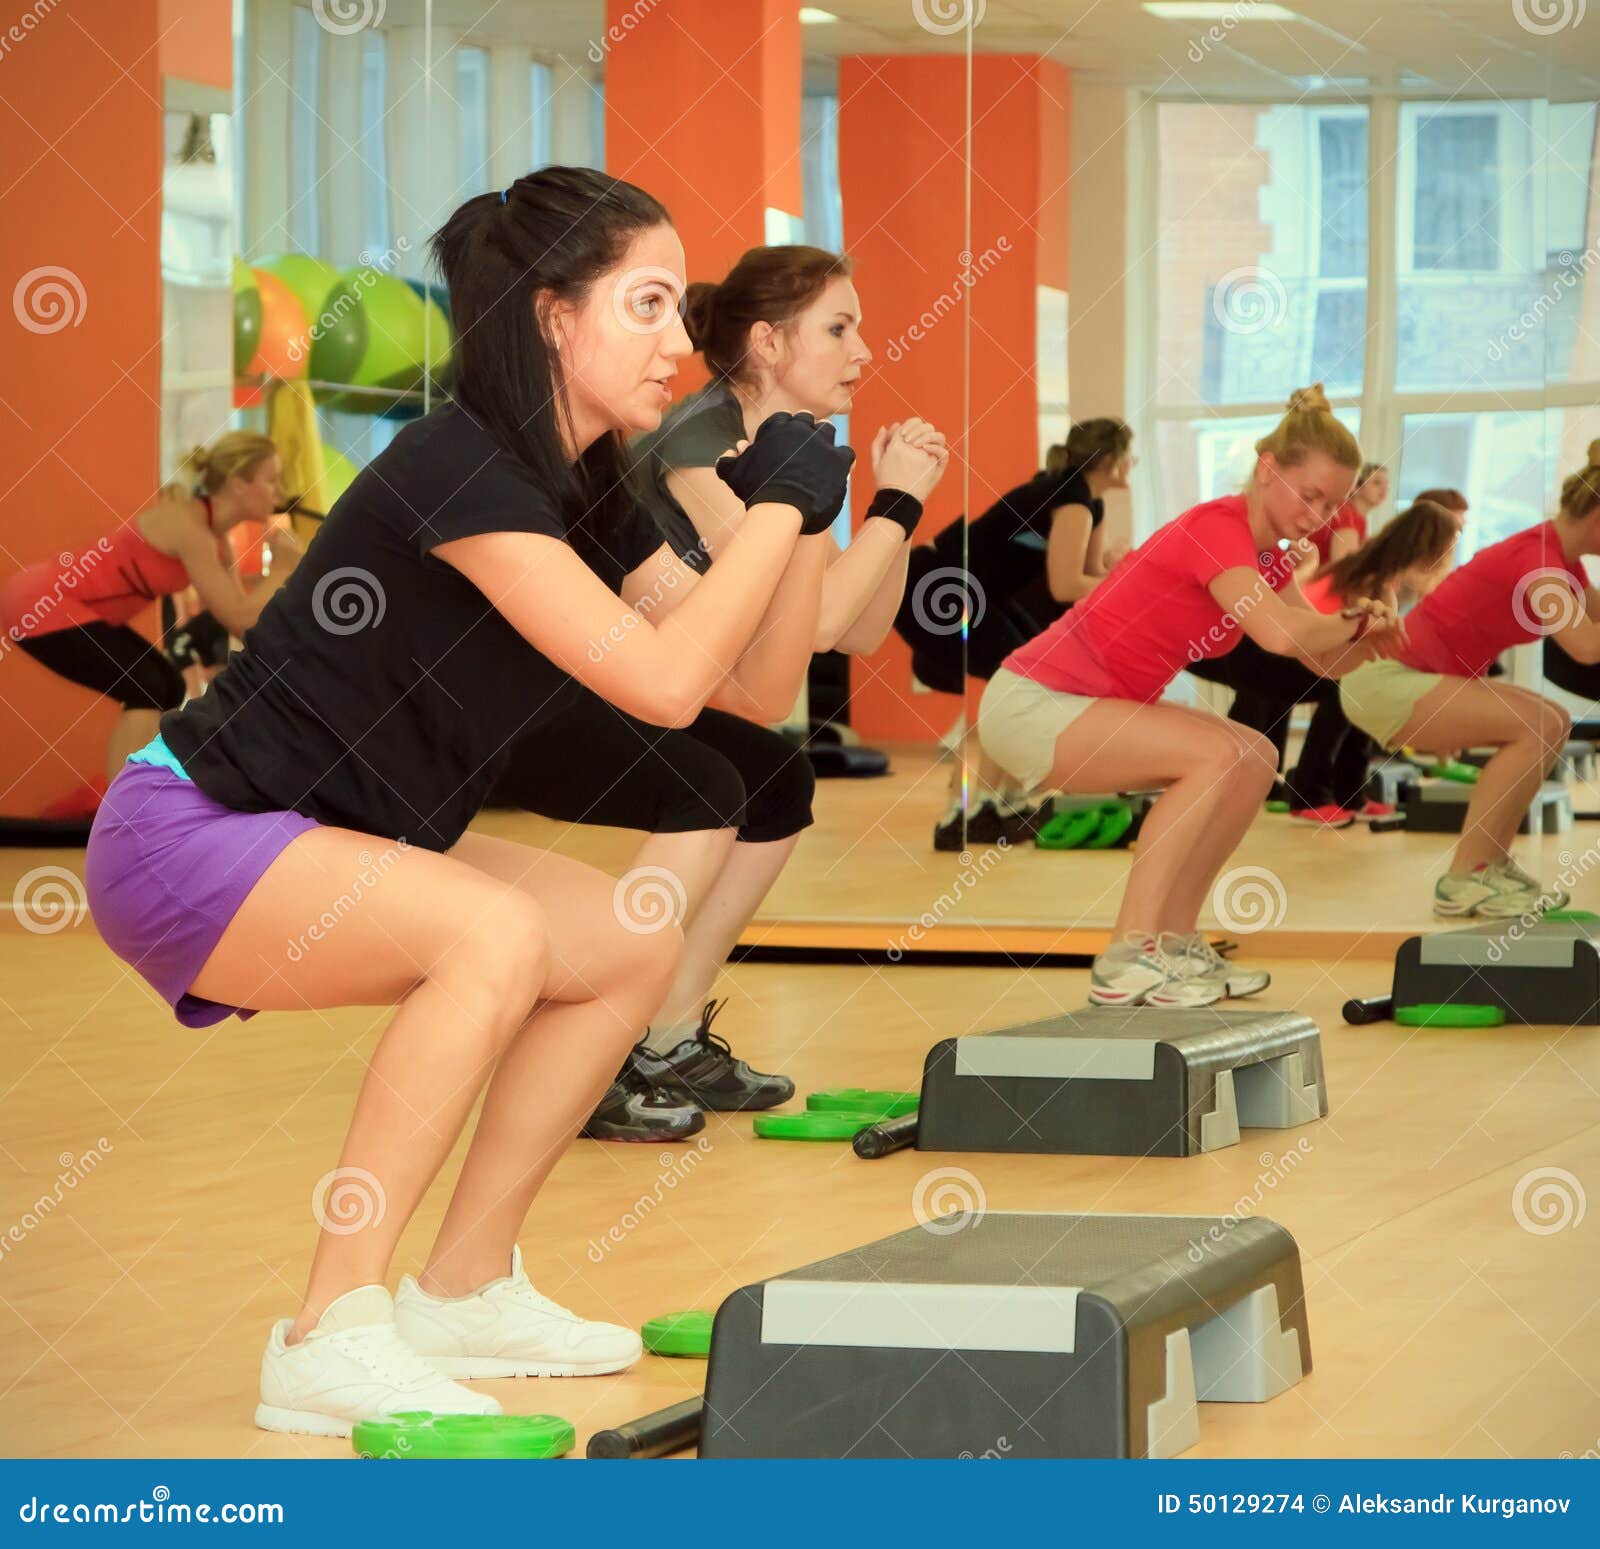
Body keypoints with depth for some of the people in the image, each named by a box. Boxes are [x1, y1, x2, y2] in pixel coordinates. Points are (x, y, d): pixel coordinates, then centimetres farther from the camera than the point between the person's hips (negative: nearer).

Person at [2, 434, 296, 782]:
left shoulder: (213, 535, 6)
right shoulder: (187, 524, -23)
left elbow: (241, 623, 8)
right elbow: (238, 617, -24)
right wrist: (281, 570, -12)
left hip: (68, 606, 10)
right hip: (38, 605, -10)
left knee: (167, 689, 9)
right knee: (146, 689, -14)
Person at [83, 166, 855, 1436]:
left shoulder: (592, 495, 5)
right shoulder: (462, 465, -23)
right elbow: (665, 683, -29)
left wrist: (789, 516, -6)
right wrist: (781, 506, -20)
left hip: (317, 849, 10)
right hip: (185, 841, -10)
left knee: (636, 945, 5)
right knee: (494, 933, -31)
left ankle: (465, 1287, 15)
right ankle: (333, 1338, -25)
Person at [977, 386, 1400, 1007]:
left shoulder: (1267, 555, 10)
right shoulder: (1218, 528, -20)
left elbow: (1329, 660, 9)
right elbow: (1279, 634, -37)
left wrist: (1368, 631, -12)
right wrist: (1356, 619, -19)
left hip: (1086, 704, 10)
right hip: (1029, 704, -10)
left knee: (1253, 759, 3)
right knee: (1217, 753, -22)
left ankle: (1173, 940, 5)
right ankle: (1126, 959, -22)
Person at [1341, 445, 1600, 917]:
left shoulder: (1558, 555, 11)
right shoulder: (1537, 556, -19)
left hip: (1409, 677, 10)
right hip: (1385, 682, -10)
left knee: (1551, 724, 11)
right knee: (1538, 726, -21)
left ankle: (1492, 862, 10)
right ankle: (1464, 880, -17)